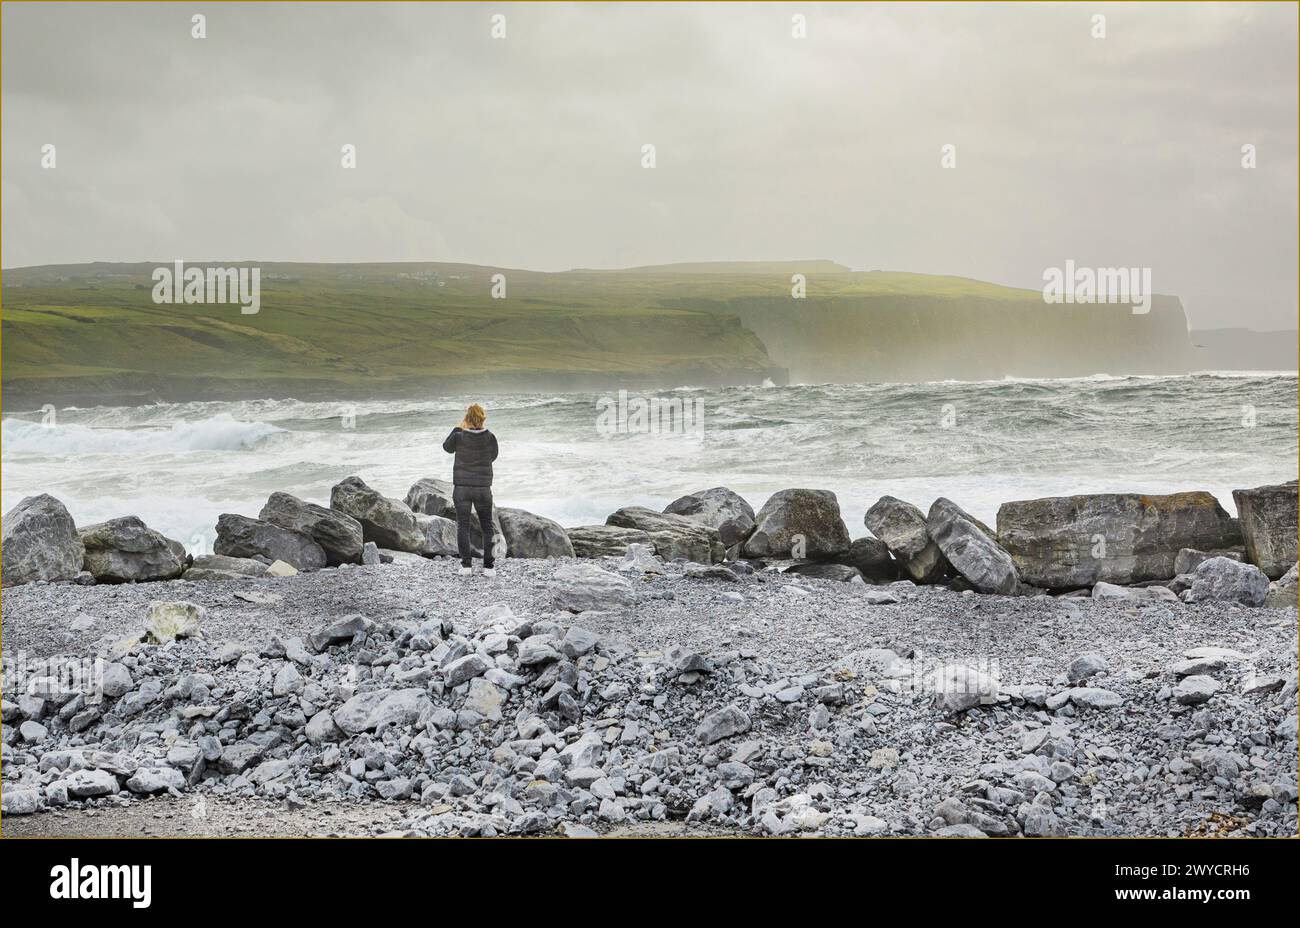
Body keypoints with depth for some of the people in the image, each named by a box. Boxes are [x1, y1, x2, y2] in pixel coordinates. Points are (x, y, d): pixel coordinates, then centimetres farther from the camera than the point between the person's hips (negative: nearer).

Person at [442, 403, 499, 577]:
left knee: (463, 525, 9)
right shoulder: (490, 438, -9)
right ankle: (488, 566, 6)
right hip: (483, 487, 1)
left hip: (461, 487, -1)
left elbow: (447, 448, 10)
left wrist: (458, 428, 11)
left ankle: (466, 564, 3)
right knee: (487, 526, 11)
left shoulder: (459, 437, -12)